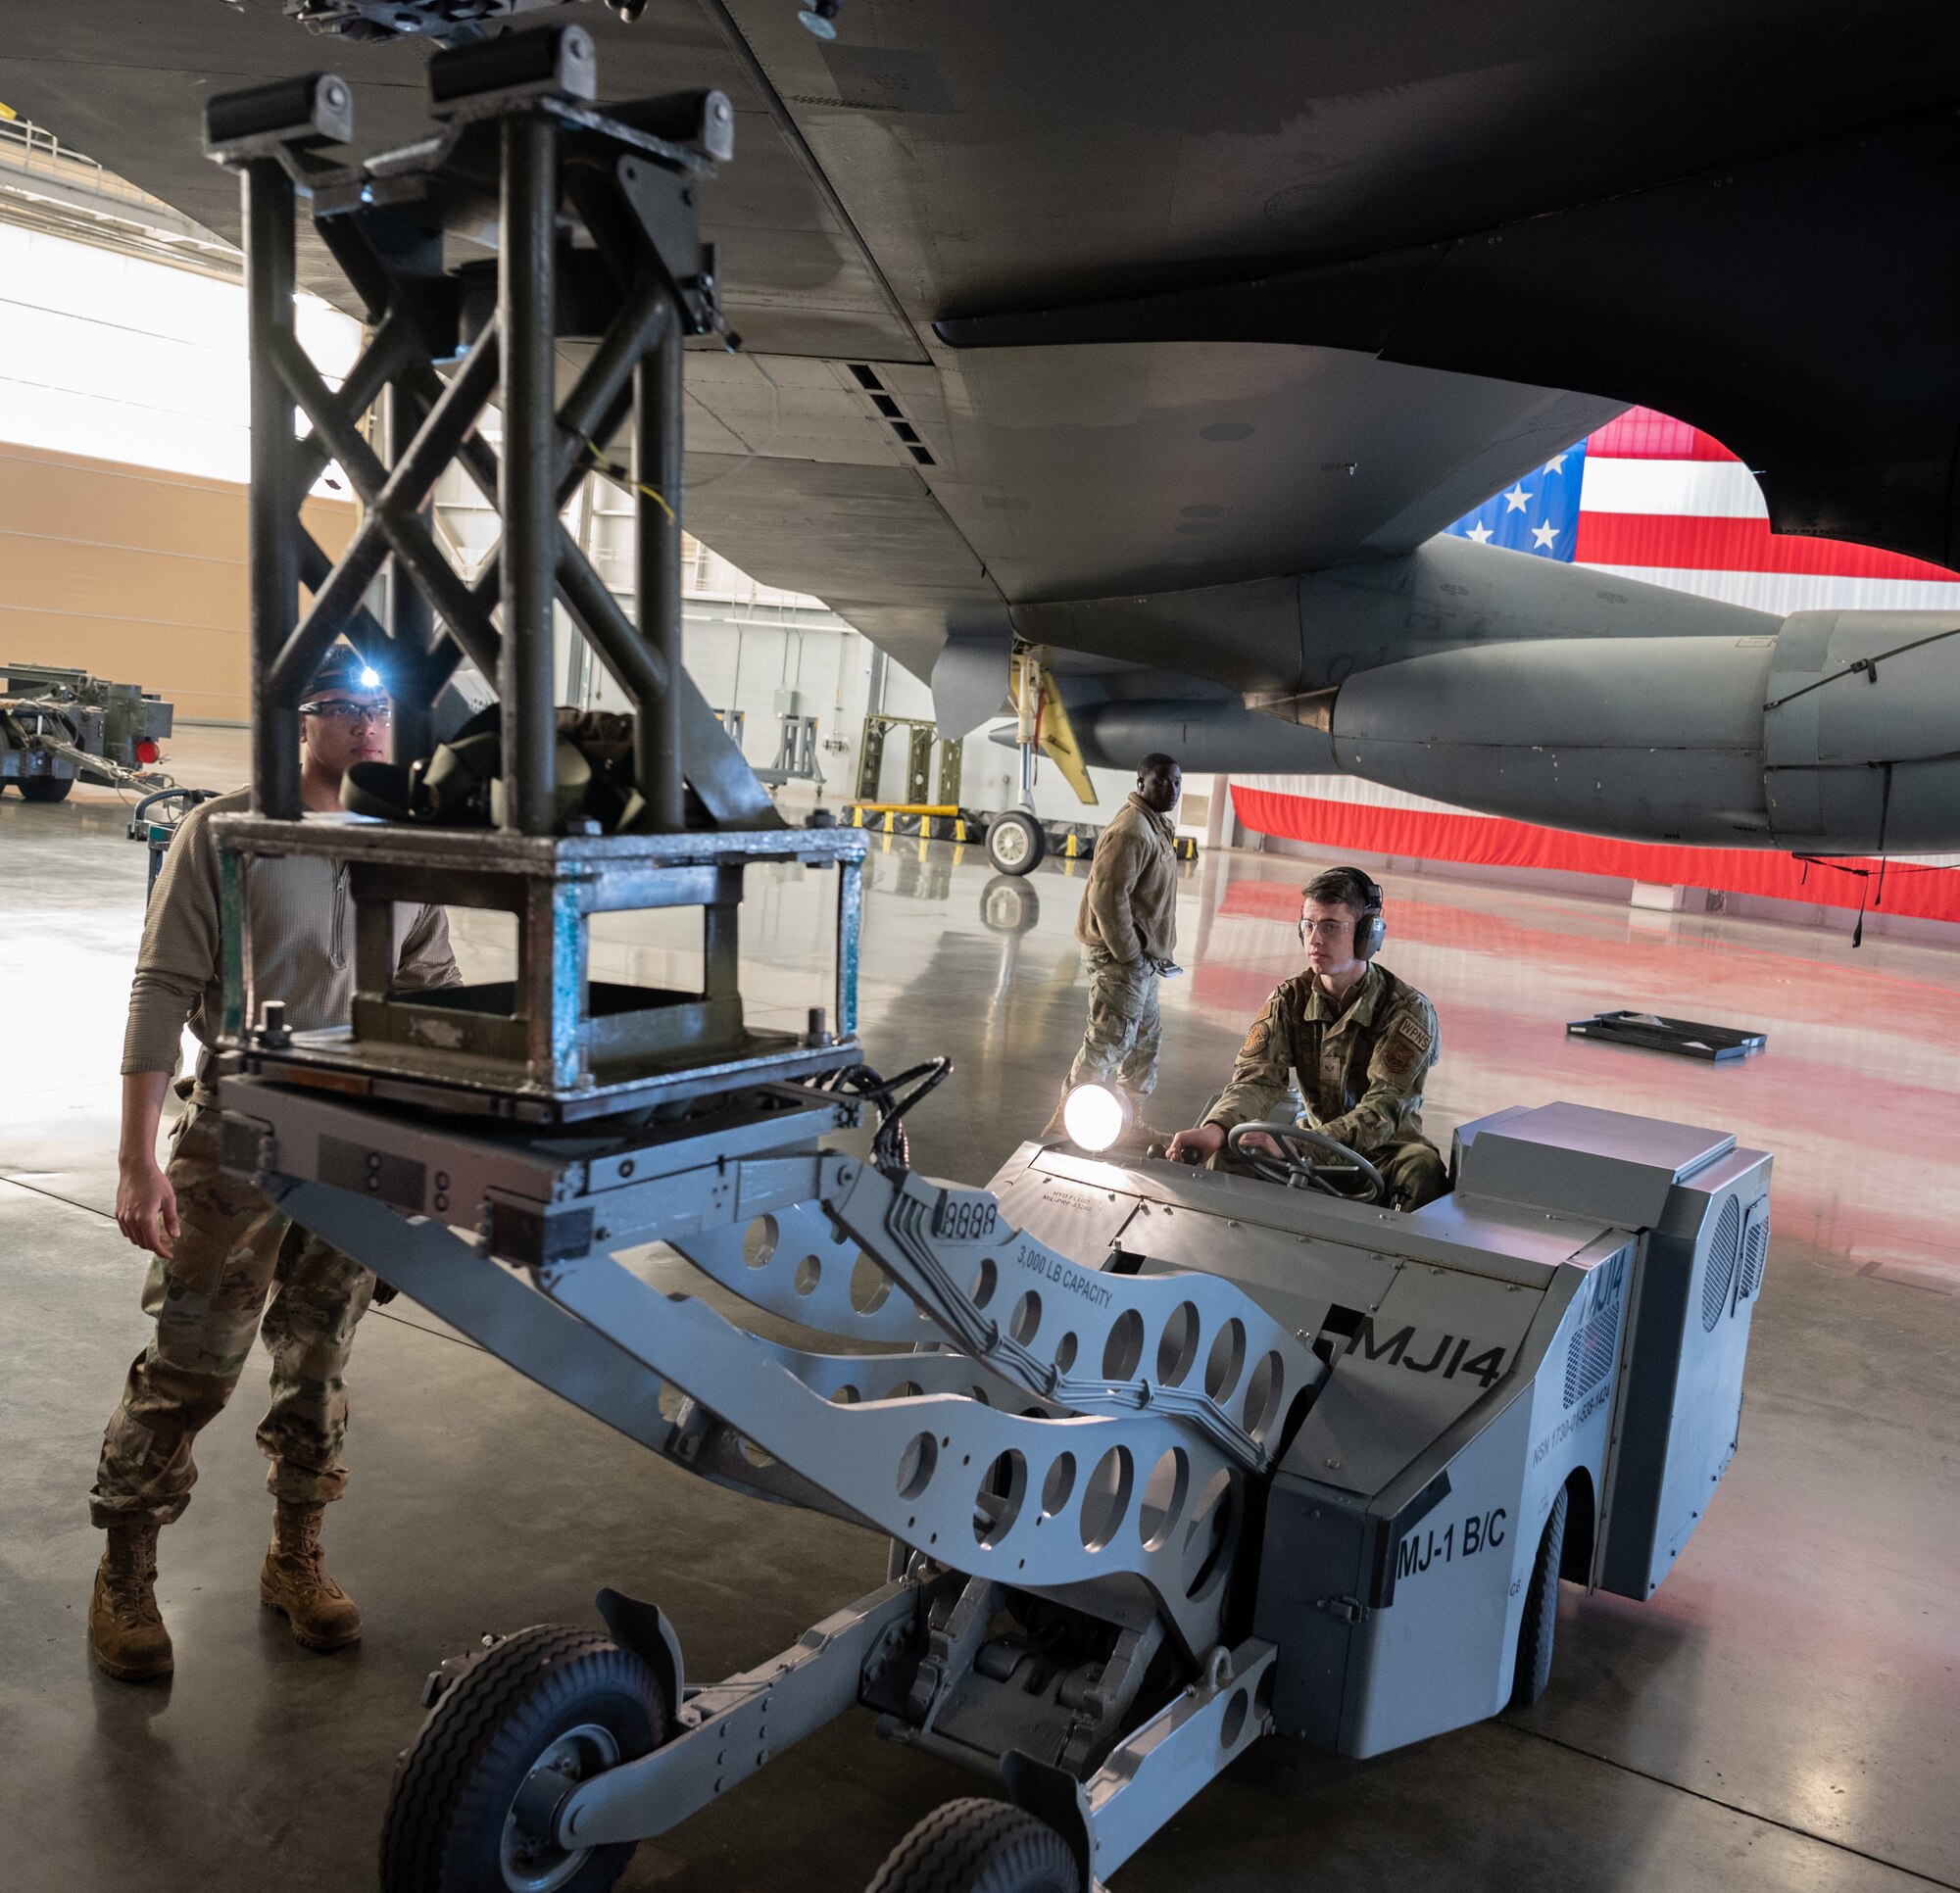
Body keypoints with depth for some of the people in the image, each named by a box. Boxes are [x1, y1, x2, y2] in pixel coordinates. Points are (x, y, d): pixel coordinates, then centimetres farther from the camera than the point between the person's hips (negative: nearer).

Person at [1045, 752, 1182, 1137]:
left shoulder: (1157, 826, 12)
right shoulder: (1131, 831, -21)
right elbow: (1106, 896, -26)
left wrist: (1153, 952, 14)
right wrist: (1129, 954, -21)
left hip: (1142, 958, 11)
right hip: (1122, 959, -11)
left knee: (1146, 1039, 20)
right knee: (1109, 1041, -6)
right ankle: (1063, 1124, 3)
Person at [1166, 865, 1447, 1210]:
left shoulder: (1408, 1010, -16)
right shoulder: (1289, 999, -2)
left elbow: (1384, 1108, -27)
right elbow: (1257, 1078, -14)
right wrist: (1216, 1128, -40)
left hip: (1385, 1151, -4)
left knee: (1422, 1169, -35)